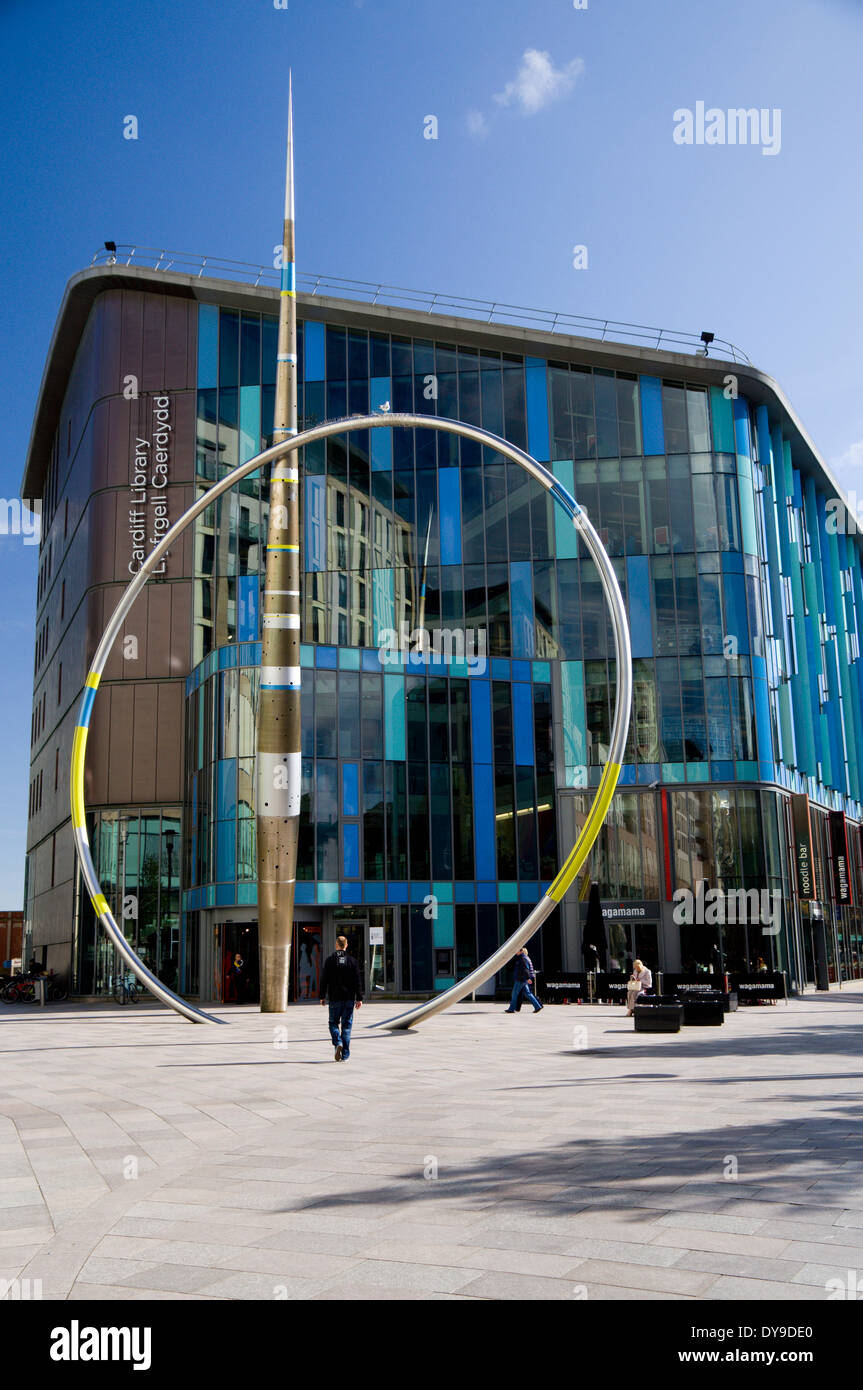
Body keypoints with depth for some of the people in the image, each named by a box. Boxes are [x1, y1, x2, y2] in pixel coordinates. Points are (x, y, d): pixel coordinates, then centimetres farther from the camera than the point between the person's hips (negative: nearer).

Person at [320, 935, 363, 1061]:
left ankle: (338, 1043, -16)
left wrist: (322, 996, 7)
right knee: (347, 1025, 6)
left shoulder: (329, 960, -3)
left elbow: (324, 980, -2)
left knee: (333, 1023, 11)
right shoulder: (352, 960, 1)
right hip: (349, 998, 1)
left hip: (334, 998, -1)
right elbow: (358, 981, -1)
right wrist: (359, 998, 3)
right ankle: (345, 1055, 5)